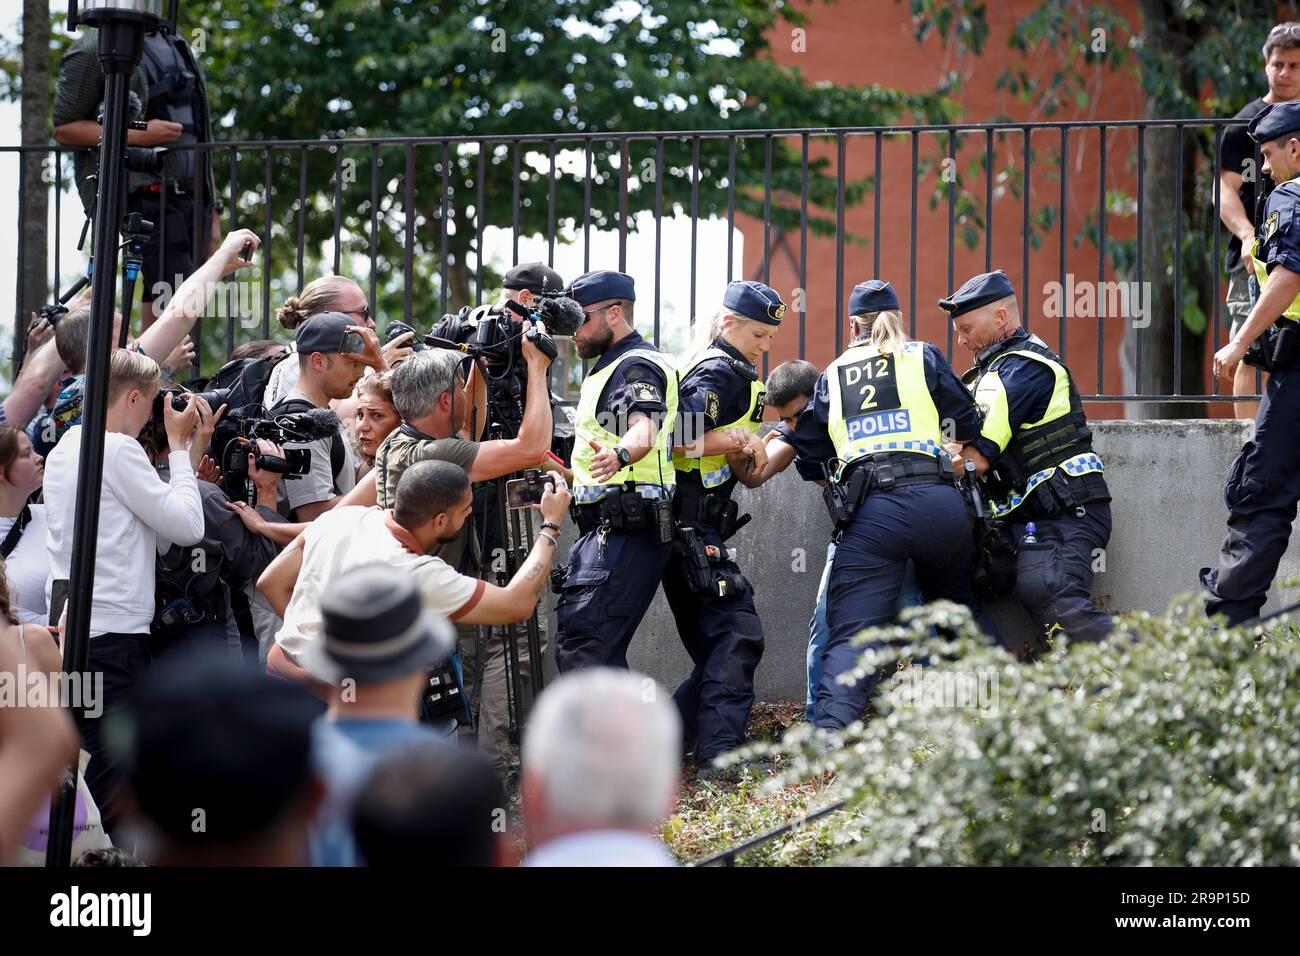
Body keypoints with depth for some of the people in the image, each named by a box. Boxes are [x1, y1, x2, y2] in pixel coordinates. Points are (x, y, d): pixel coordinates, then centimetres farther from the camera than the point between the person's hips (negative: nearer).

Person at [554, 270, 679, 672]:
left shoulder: (638, 366, -9)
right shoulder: (610, 367, 24)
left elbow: (644, 429, -30)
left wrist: (618, 455, -51)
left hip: (625, 530, -11)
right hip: (603, 529, 11)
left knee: (581, 643, -23)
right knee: (601, 652, 11)